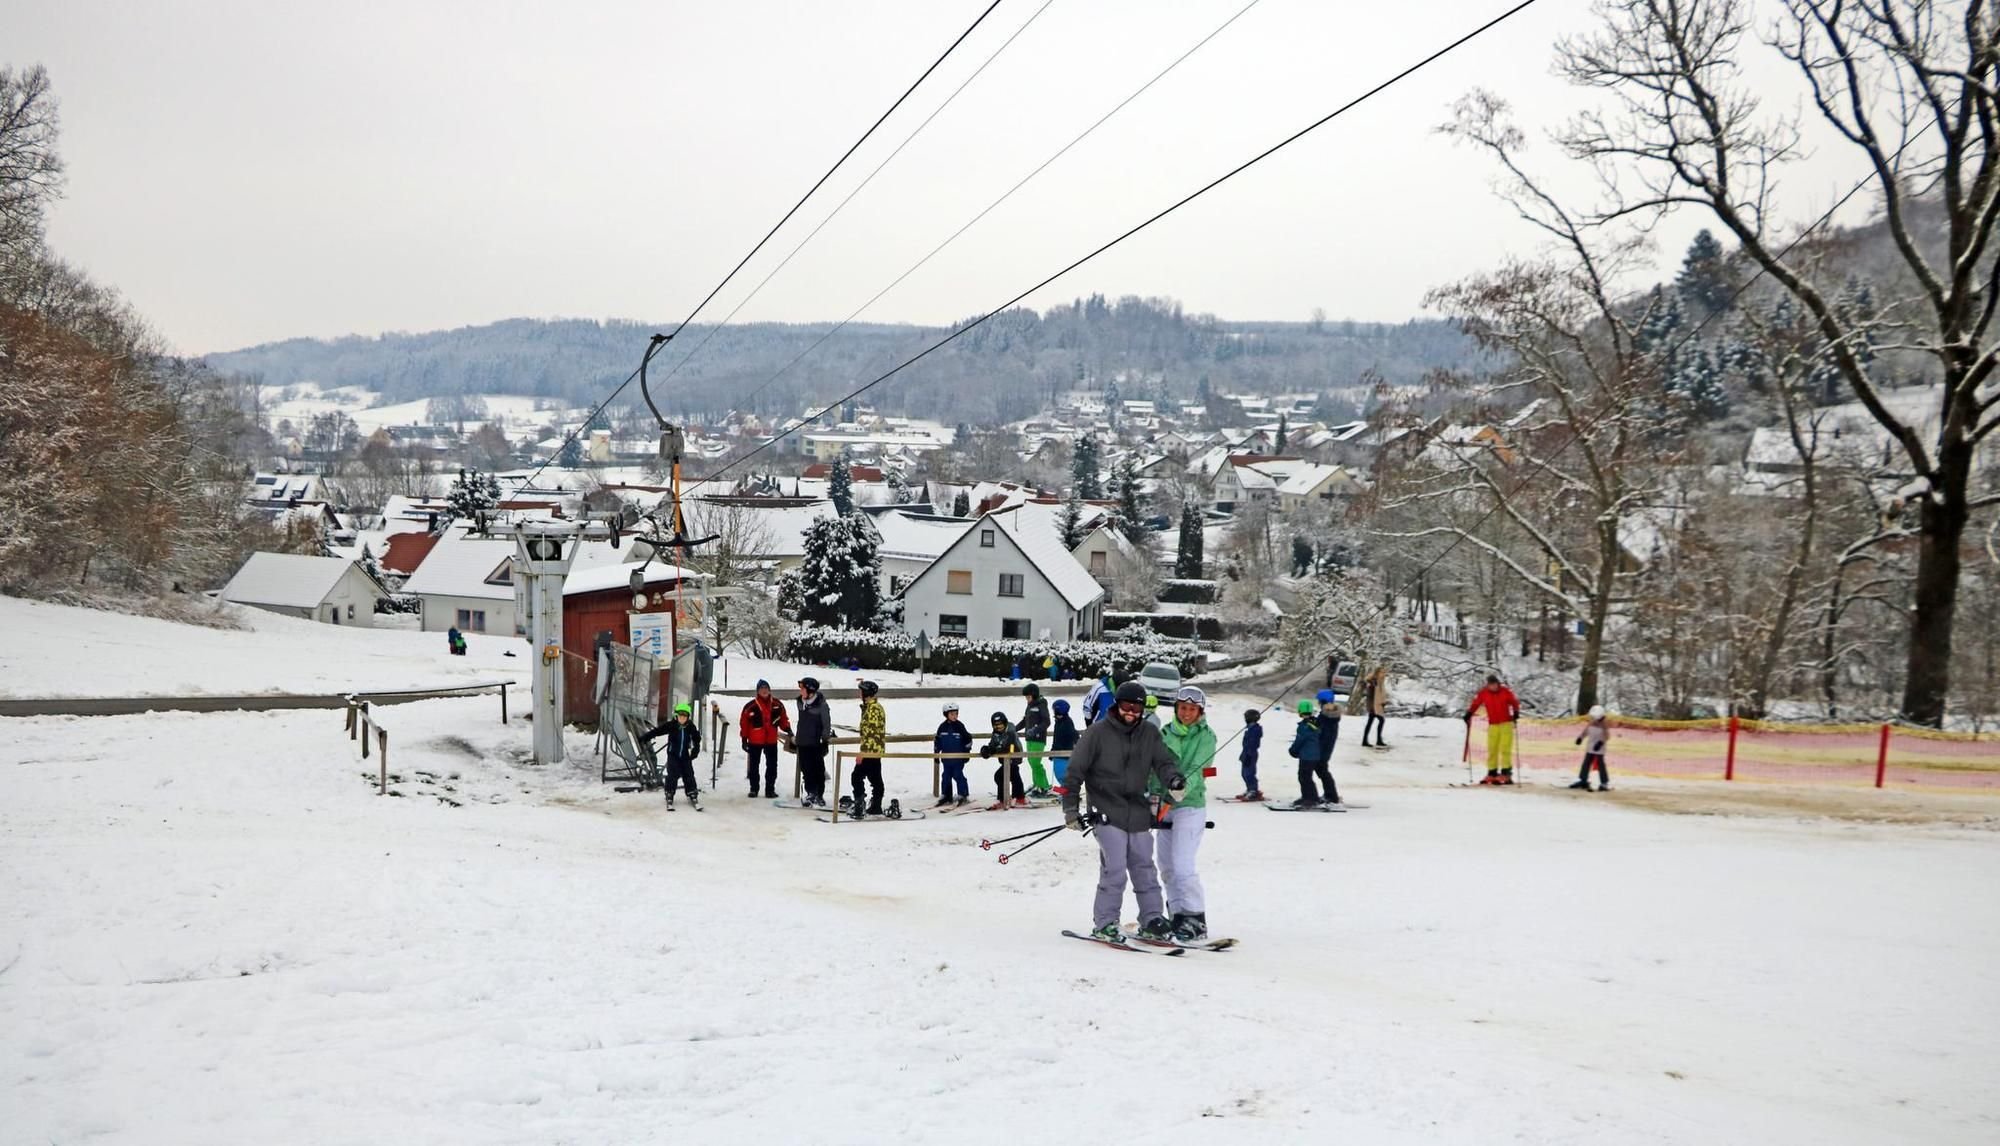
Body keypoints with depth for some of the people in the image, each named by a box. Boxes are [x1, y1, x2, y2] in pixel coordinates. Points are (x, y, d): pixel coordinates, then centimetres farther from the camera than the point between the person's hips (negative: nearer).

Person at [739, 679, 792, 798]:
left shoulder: (777, 704, 0)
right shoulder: (751, 706, -10)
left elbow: (783, 719, 10)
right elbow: (744, 723, -6)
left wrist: (787, 729, -5)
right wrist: (744, 740, -6)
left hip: (771, 740, 2)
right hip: (755, 741, -2)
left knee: (772, 766, 6)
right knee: (754, 766, 6)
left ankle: (770, 789, 15)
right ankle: (753, 789, 16)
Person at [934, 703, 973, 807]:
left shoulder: (959, 726, -6)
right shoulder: (942, 727, 2)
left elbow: (968, 739, -1)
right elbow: (937, 741, 11)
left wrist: (966, 752, -3)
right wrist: (936, 753, 9)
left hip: (958, 758, -3)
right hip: (946, 757, 4)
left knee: (958, 775, -4)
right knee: (946, 777, 8)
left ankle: (963, 794, 5)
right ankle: (946, 796, 17)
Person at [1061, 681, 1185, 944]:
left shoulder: (1150, 734, 8)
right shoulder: (1097, 733, -4)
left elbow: (1163, 761, 1)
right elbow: (1075, 771, -1)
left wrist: (1174, 779, -22)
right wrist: (1071, 808, -4)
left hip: (1139, 813, 4)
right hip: (1107, 813, -4)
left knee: (1144, 868, 9)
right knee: (1114, 870, -10)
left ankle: (1152, 919, 19)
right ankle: (1104, 924, 1)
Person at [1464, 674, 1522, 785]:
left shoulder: (1506, 691, -5)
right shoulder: (1483, 693, -1)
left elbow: (1514, 702, 1)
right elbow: (1475, 704, 5)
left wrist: (1516, 712, -15)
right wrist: (1469, 714, -6)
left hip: (1506, 723, -2)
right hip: (1493, 725, 2)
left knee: (1505, 749, -9)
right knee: (1492, 749, 3)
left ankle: (1506, 773, -8)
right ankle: (1492, 774, 11)